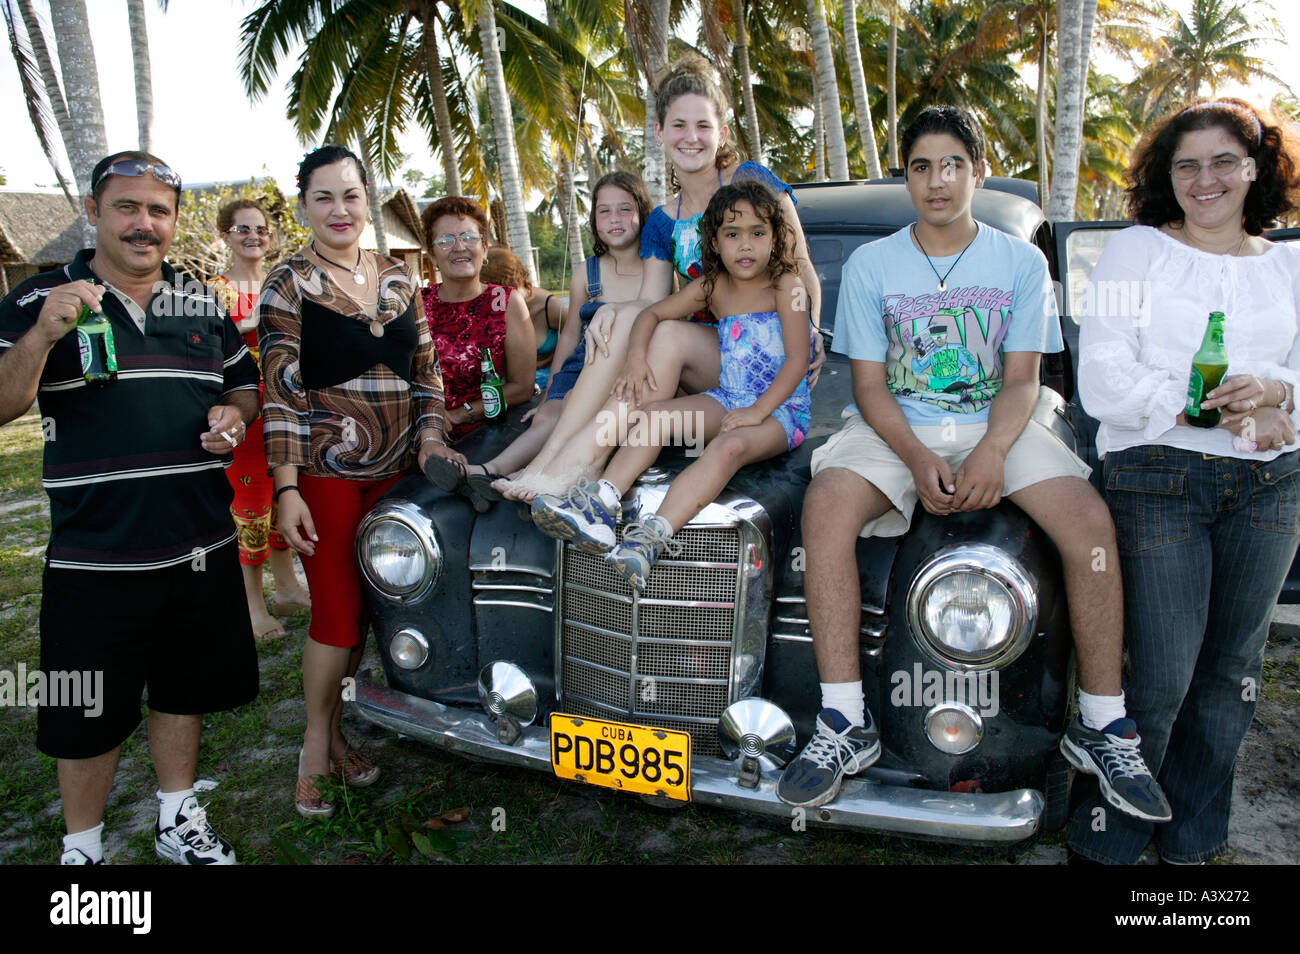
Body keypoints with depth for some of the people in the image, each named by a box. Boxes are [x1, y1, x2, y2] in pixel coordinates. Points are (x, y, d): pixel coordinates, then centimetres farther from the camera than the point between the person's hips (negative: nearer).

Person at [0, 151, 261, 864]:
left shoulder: (202, 303, 9)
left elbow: (244, 384, 18)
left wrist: (236, 415, -5)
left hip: (201, 548, 4)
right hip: (94, 556, -3)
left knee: (183, 691, 18)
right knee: (90, 714, 8)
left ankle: (178, 821, 37)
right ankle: (81, 848, 30)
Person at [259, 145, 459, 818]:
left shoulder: (397, 277, 10)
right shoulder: (288, 284, -4)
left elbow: (425, 369, 13)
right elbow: (280, 391, -8)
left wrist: (429, 437, -1)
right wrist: (286, 490, -13)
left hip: (393, 469, 4)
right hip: (324, 472, -4)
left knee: (365, 607, 10)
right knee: (336, 613, -1)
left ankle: (336, 730, 27)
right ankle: (316, 745, 19)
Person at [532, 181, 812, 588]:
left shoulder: (785, 284, -6)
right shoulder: (712, 287, 9)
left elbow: (798, 360, -13)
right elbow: (653, 313, 15)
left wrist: (759, 410, -23)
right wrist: (636, 355, -5)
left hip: (781, 407, -6)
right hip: (727, 399, 6)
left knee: (731, 445, -36)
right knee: (658, 413, -18)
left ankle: (653, 535, -51)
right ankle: (601, 502, -33)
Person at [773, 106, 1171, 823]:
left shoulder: (1021, 262, 4)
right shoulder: (869, 265, 1)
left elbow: (1021, 378, 0)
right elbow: (868, 384, -3)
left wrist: (992, 451, -22)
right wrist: (917, 459, -21)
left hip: (995, 426, 1)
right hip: (895, 427, -1)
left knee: (1090, 520, -25)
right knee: (826, 502, -32)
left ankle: (1103, 725, -7)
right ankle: (846, 725, -27)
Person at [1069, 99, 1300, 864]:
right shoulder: (1137, 250, 1)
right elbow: (1103, 384, -9)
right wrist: (1219, 414, -15)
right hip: (1157, 476, -4)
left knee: (1232, 671, 11)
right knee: (1161, 677, -5)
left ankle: (1195, 836, 30)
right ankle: (1112, 836, 16)